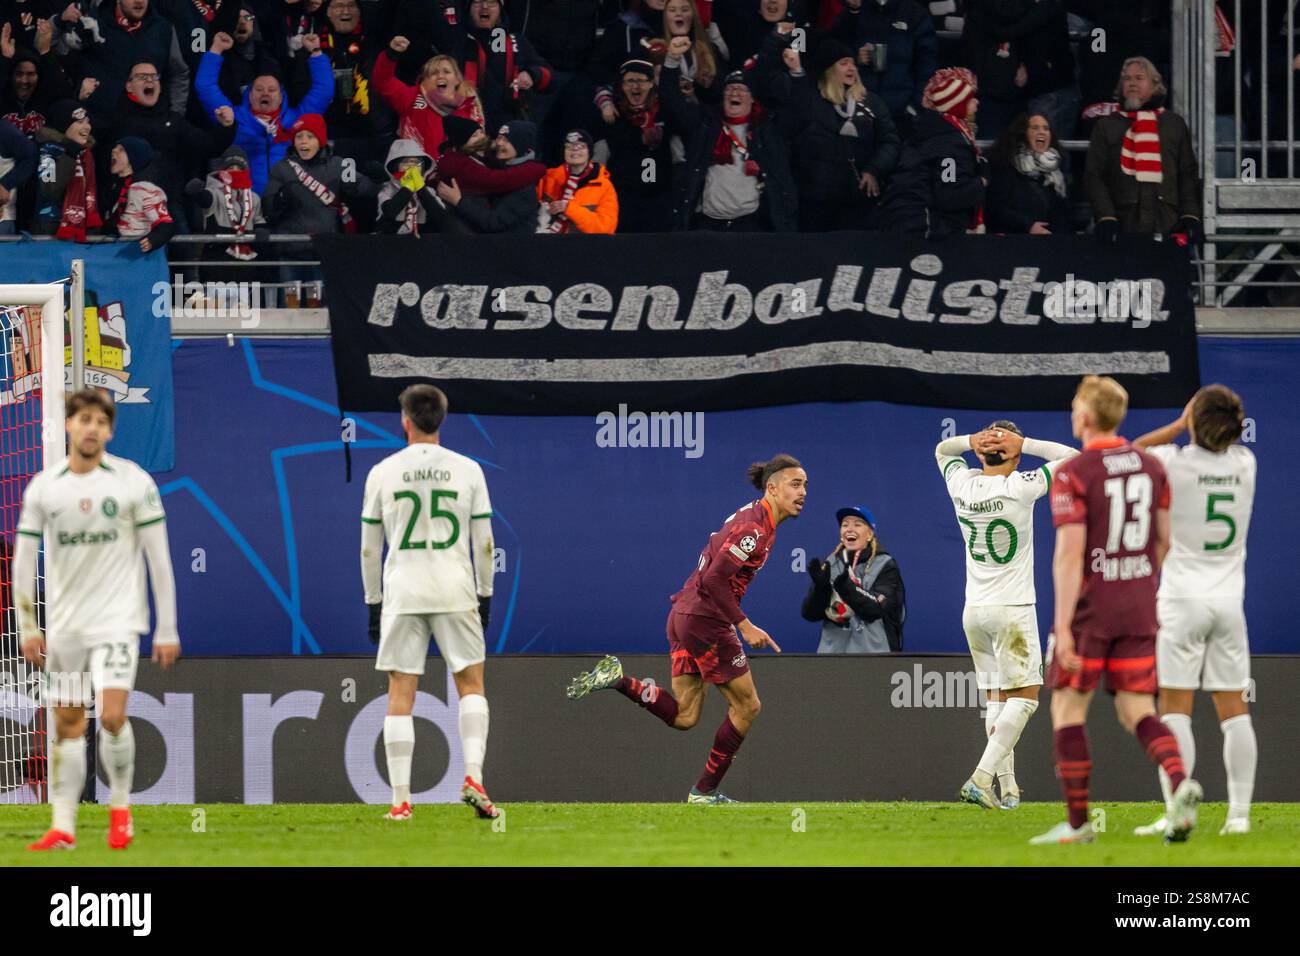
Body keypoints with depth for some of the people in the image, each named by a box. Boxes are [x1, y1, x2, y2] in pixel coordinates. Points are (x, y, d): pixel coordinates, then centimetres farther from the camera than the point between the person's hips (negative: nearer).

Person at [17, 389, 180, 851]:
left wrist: (167, 630, -3)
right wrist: (27, 627, 3)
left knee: (112, 716, -17)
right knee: (68, 724, 4)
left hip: (117, 618, -3)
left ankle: (120, 804, 5)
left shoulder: (134, 482, -4)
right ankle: (63, 826, 9)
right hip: (65, 624, 3)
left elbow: (159, 558, -1)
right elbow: (23, 559, 8)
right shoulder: (43, 487, 3)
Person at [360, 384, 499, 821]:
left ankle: (400, 799, -2)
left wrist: (373, 603, 14)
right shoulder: (467, 470, 2)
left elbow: (369, 547, 6)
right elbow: (484, 543, 4)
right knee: (471, 684, 11)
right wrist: (485, 595, 15)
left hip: (402, 593, 0)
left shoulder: (383, 473, 2)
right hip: (455, 589, 0)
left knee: (400, 694, 2)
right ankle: (473, 775, -8)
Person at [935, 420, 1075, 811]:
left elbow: (941, 449, 20)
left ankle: (1007, 787, 12)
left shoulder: (962, 485, -1)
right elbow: (1072, 457, -4)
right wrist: (1022, 444, -8)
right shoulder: (1020, 488, -14)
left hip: (974, 610, 5)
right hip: (1012, 610, -5)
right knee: (1023, 697, -3)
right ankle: (981, 778, -17)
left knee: (996, 698, 13)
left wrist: (973, 441, -1)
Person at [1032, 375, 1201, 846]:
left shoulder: (1073, 475, -12)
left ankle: (1078, 823, 8)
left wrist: (1063, 626, -19)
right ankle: (1180, 783, -20)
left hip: (1088, 611, -5)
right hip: (1139, 612, 5)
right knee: (1136, 712, 8)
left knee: (1067, 710, 8)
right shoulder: (1151, 467, 6)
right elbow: (1164, 540, 12)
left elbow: (1069, 553, -18)